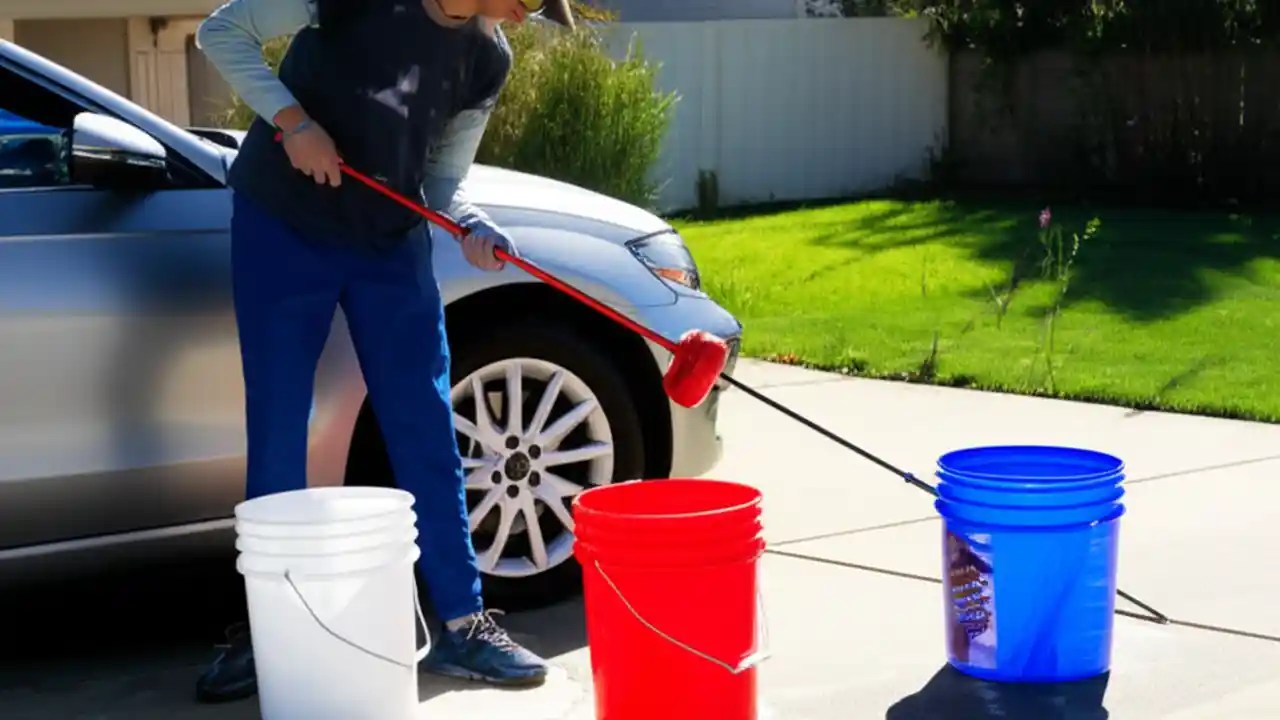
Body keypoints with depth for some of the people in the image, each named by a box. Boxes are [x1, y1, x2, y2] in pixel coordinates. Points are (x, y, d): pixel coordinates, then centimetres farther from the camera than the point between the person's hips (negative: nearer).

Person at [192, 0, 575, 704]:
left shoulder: (487, 60, 0)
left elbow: (444, 179, 6)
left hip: (393, 243, 4)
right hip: (281, 229, -4)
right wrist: (290, 119, -22)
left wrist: (474, 227, -16)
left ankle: (461, 624, 10)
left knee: (427, 434, 1)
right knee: (276, 434, 0)